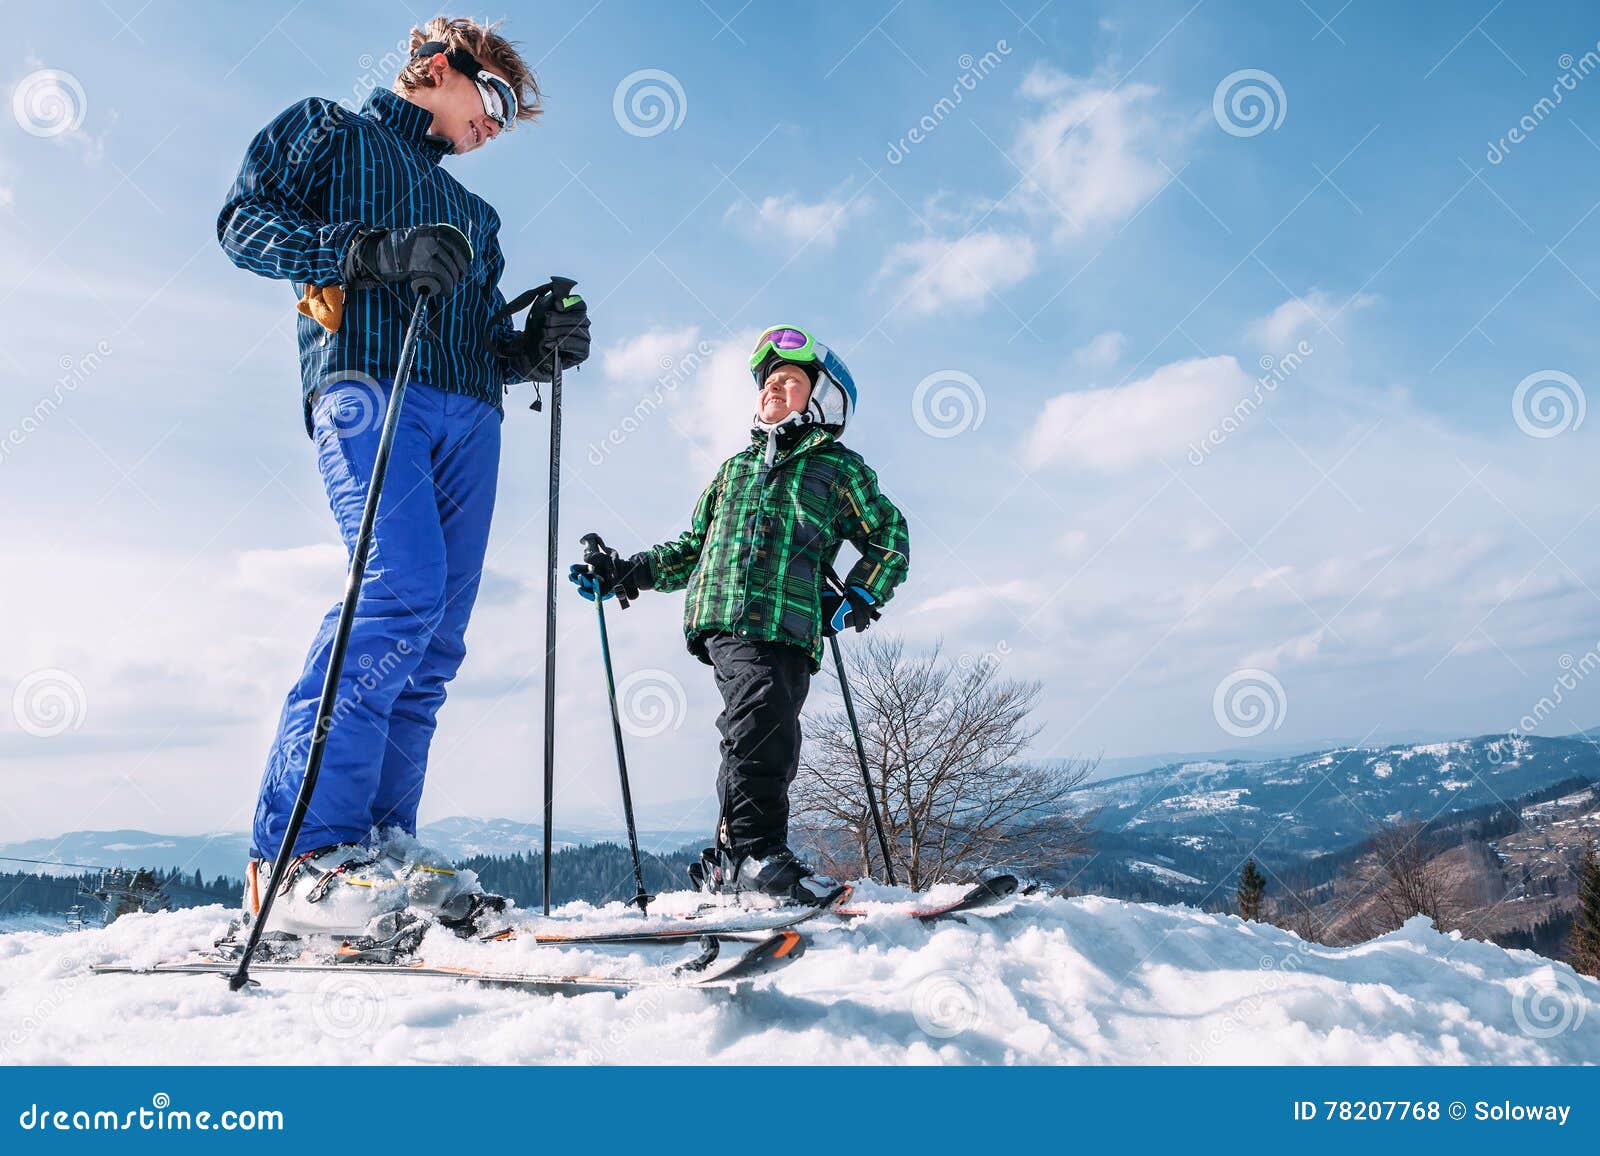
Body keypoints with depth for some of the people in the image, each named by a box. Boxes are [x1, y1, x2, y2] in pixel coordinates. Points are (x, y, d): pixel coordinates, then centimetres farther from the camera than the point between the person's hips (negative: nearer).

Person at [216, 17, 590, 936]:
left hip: (470, 414, 7)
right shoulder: (329, 129, 19)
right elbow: (245, 220, 3)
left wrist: (538, 346, 5)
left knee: (438, 632, -5)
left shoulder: (473, 214, 34)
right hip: (367, 382, -7)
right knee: (402, 590, -25)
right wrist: (369, 251, -12)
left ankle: (376, 841, -2)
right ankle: (300, 852, -22)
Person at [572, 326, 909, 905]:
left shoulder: (839, 466, 18)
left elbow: (890, 539, 17)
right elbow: (693, 548, 30)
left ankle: (730, 864, 6)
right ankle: (756, 850, -17)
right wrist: (627, 572, 20)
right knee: (762, 724, -19)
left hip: (791, 624, -1)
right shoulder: (735, 467, 28)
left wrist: (860, 597, 2)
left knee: (769, 739, -5)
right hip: (726, 616, 1)